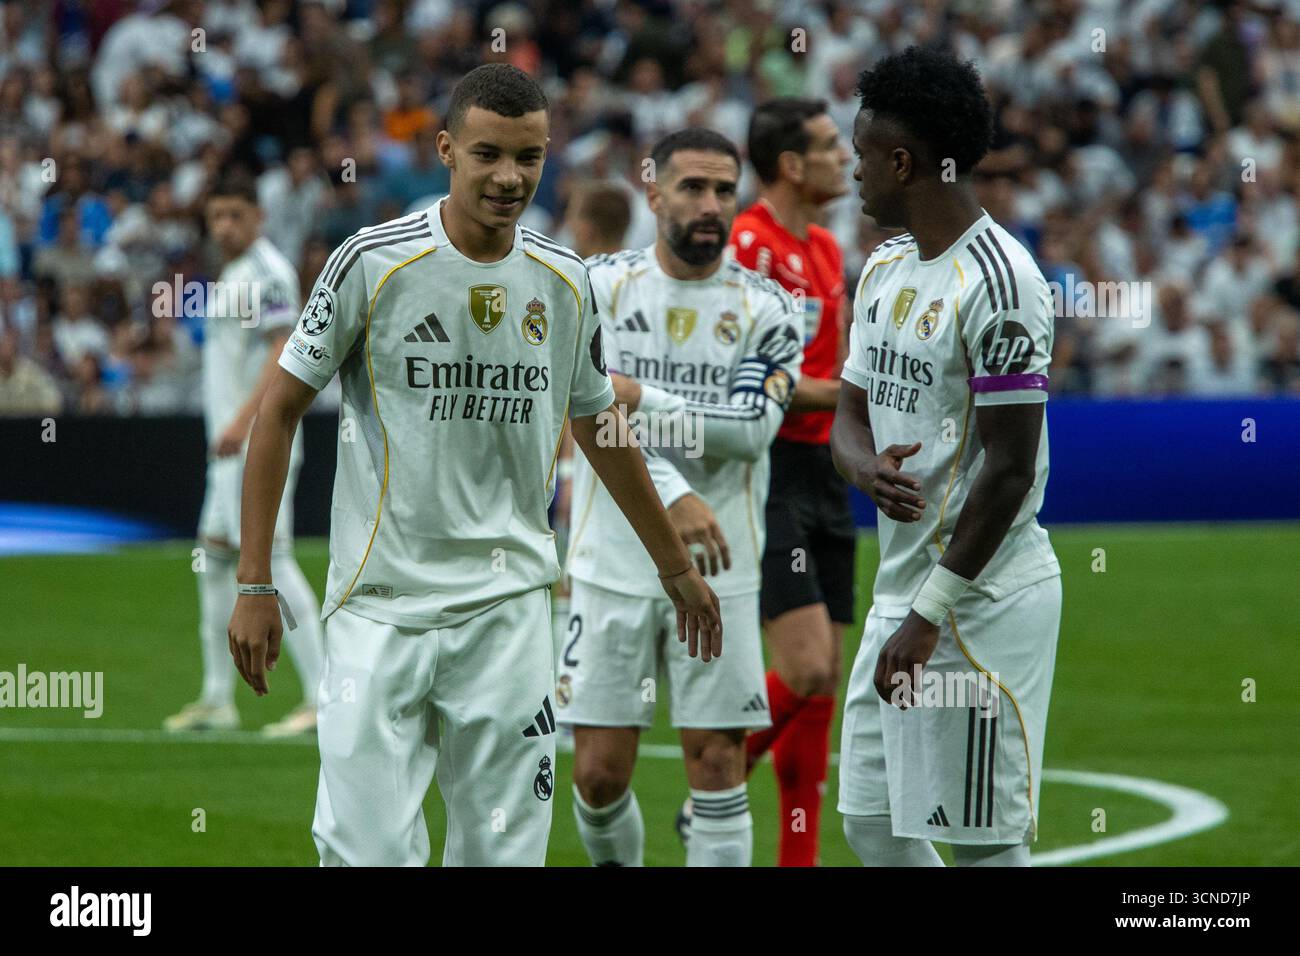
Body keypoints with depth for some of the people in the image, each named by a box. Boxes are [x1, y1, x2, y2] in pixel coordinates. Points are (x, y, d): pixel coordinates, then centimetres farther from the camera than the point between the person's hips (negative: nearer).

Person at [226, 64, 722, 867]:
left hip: (509, 608, 4)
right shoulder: (374, 262, -7)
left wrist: (676, 566, 29)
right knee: (367, 852, -12)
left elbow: (600, 429, 22)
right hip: (381, 606, -4)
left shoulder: (566, 282, 6)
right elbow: (280, 411, -1)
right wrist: (255, 583, -5)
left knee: (503, 851, 2)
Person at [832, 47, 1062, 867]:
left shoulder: (997, 280, -16)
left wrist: (930, 614, -18)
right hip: (900, 584, 9)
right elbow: (851, 412, 18)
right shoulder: (884, 269, 13)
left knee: (983, 842, -7)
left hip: (982, 598, -9)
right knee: (873, 825, 11)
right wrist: (865, 466, -8)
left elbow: (1010, 467, -18)